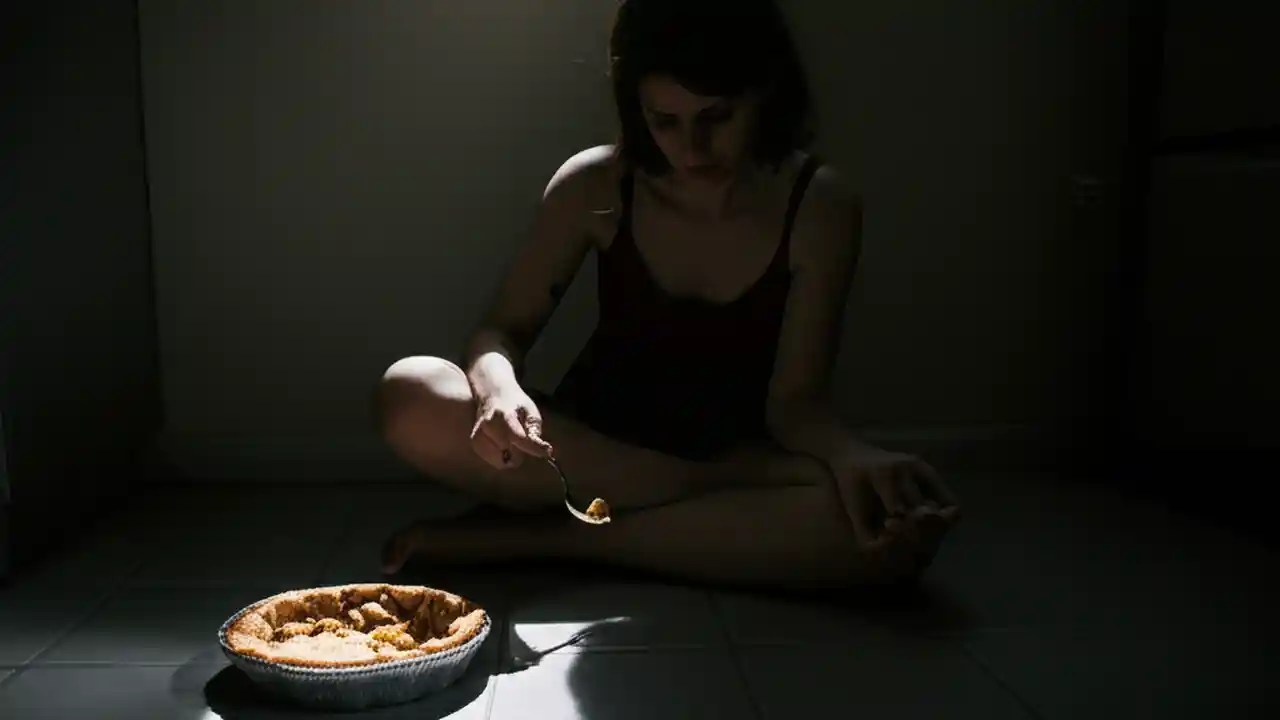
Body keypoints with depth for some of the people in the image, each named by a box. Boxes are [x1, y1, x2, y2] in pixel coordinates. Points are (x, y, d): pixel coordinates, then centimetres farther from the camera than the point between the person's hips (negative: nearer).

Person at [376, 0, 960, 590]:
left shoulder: (819, 207, -14)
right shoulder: (594, 186, -11)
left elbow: (794, 399, -13)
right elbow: (502, 331, -8)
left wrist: (851, 457, -36)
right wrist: (501, 392, -32)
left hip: (732, 454, -1)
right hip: (593, 445, 1)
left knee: (902, 530, -33)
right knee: (410, 395, -26)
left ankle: (541, 538, -25)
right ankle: (737, 499, -22)